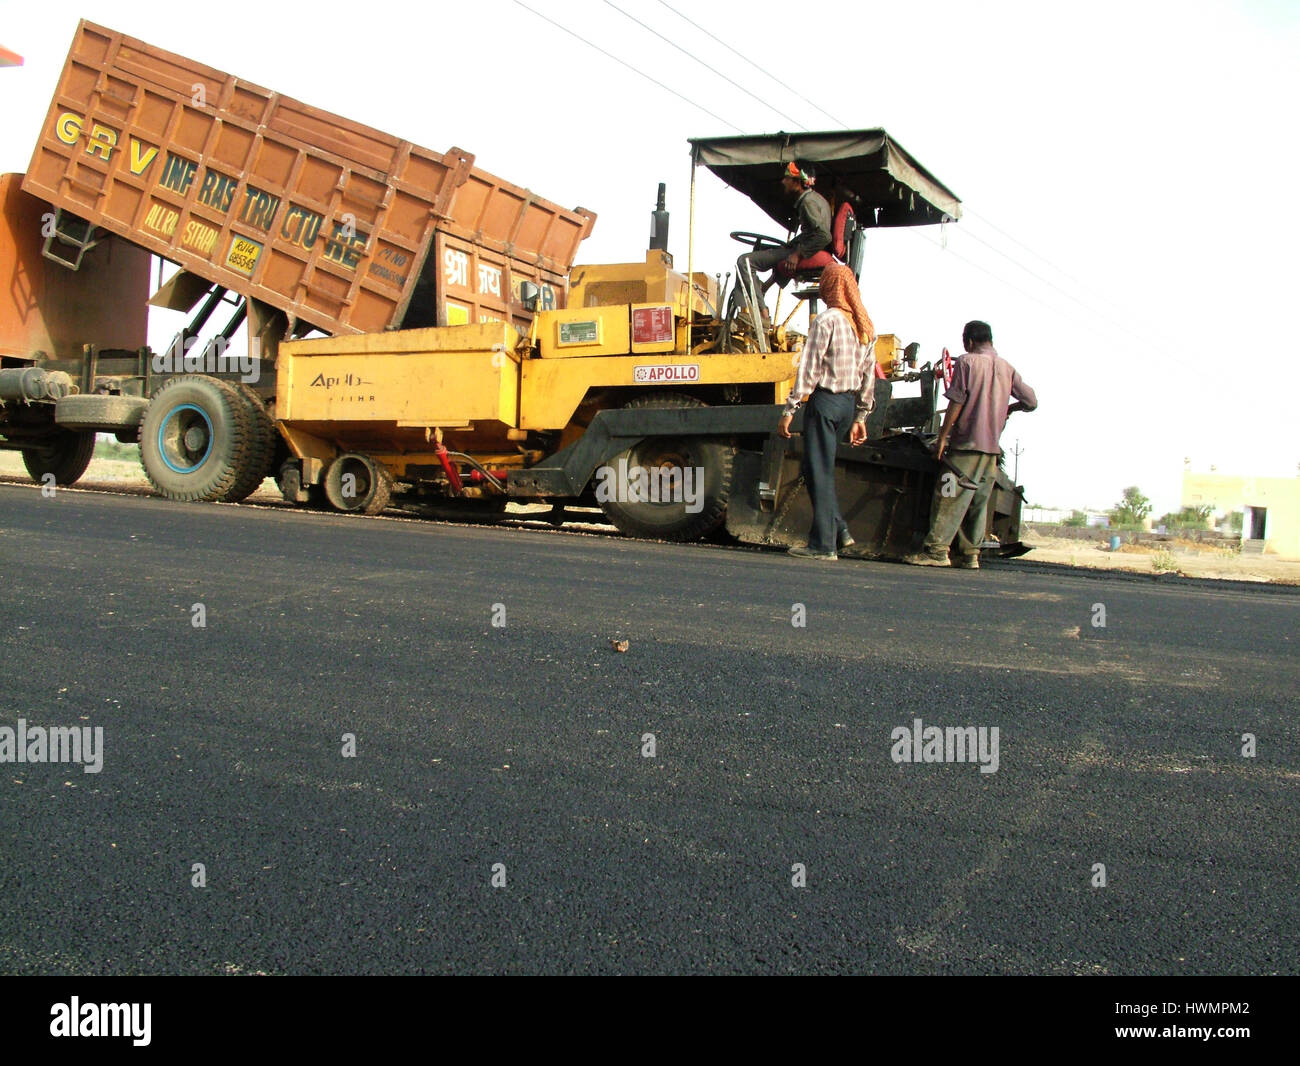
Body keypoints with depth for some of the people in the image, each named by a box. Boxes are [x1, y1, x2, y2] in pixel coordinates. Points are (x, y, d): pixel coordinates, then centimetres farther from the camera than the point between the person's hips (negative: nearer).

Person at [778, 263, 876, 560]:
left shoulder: (827, 320, -11)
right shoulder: (866, 326, 11)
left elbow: (809, 369, -14)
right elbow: (868, 375, 14)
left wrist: (789, 410, -12)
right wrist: (860, 417, 20)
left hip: (825, 400, -7)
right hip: (849, 403, 7)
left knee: (818, 471, -1)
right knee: (822, 468, 18)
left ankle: (823, 544, 1)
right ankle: (839, 530, 12)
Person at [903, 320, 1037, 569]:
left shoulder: (967, 361, -3)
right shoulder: (1007, 368, 12)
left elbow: (956, 402, -8)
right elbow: (1031, 401, 10)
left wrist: (942, 437, -5)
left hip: (967, 441, -6)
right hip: (992, 446, 6)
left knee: (950, 496, -8)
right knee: (978, 501, 7)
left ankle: (936, 550, -13)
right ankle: (969, 554, 5)